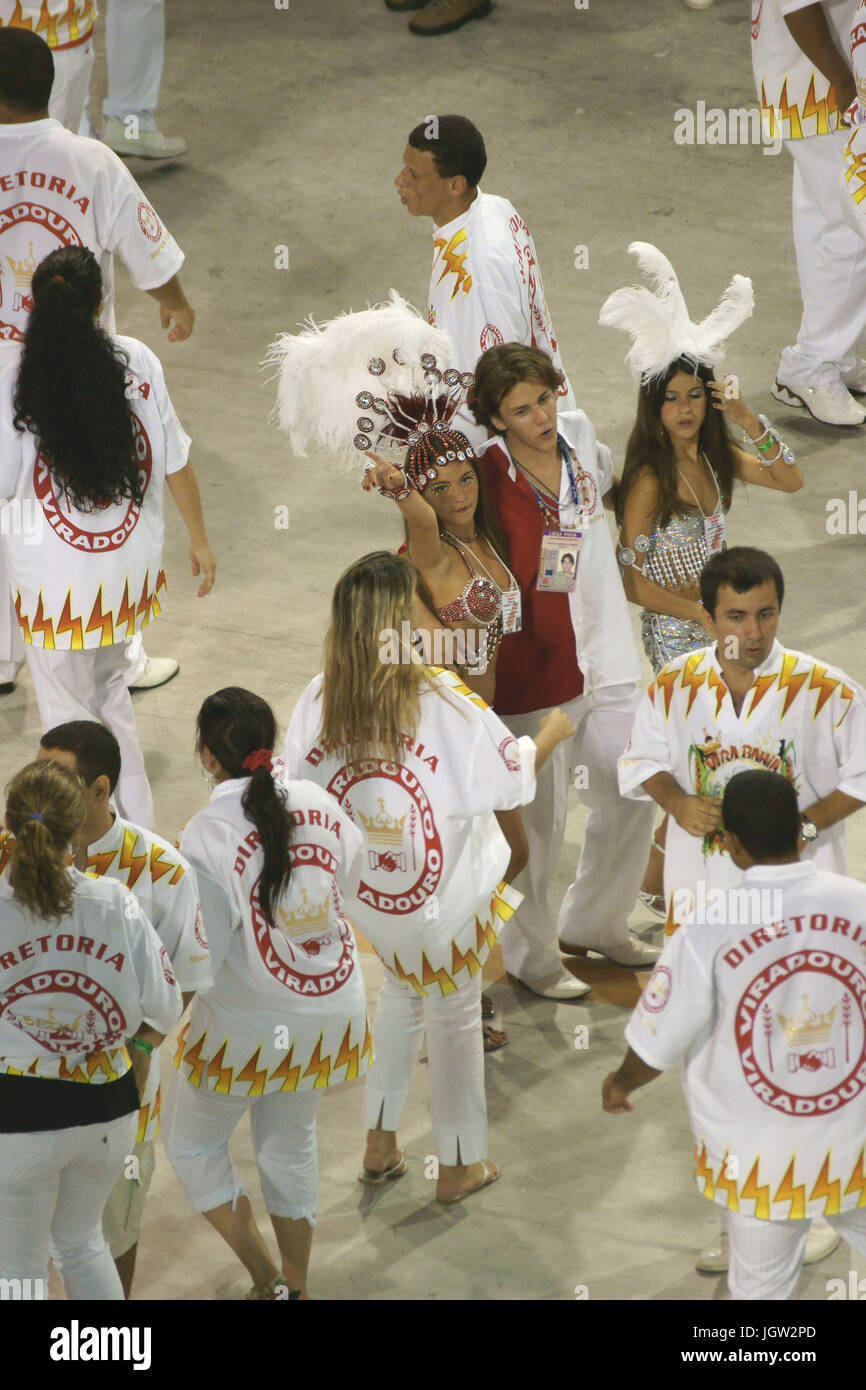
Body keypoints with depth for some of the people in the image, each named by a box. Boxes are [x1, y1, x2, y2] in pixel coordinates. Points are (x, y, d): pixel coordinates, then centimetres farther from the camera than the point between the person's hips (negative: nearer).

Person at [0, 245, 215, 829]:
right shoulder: (137, 361, -10)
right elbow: (175, 462, -2)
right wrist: (199, 539, 12)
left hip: (55, 579, -4)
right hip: (132, 567, 4)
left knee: (70, 714, 12)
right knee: (110, 689, 26)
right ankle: (141, 824, 31)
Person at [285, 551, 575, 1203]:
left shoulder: (321, 700, -15)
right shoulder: (442, 701, -26)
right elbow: (511, 777, -15)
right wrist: (550, 733, 4)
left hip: (364, 896, 4)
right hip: (445, 894, -4)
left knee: (403, 991, 30)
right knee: (455, 1015, 17)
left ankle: (381, 1143, 35)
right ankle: (459, 1165, 31)